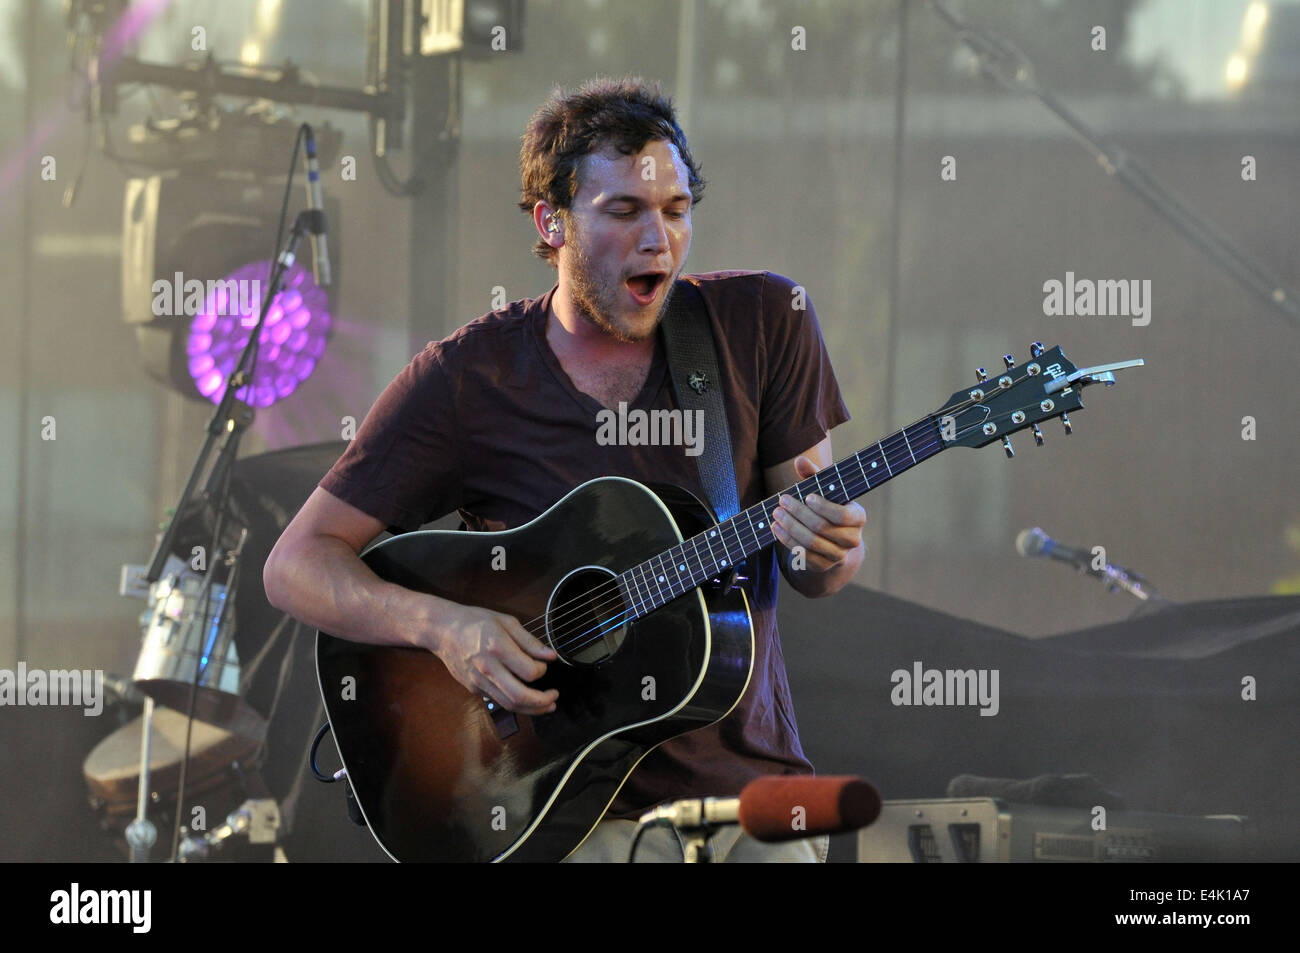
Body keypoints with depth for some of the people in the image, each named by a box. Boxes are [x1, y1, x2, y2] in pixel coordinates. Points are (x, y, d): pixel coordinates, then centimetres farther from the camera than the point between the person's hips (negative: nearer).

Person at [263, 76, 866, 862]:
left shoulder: (761, 323, 4)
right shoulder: (466, 382, -3)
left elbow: (822, 576, 6)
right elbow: (298, 565, -2)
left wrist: (827, 550, -17)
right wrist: (441, 626, -19)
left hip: (751, 783, 2)